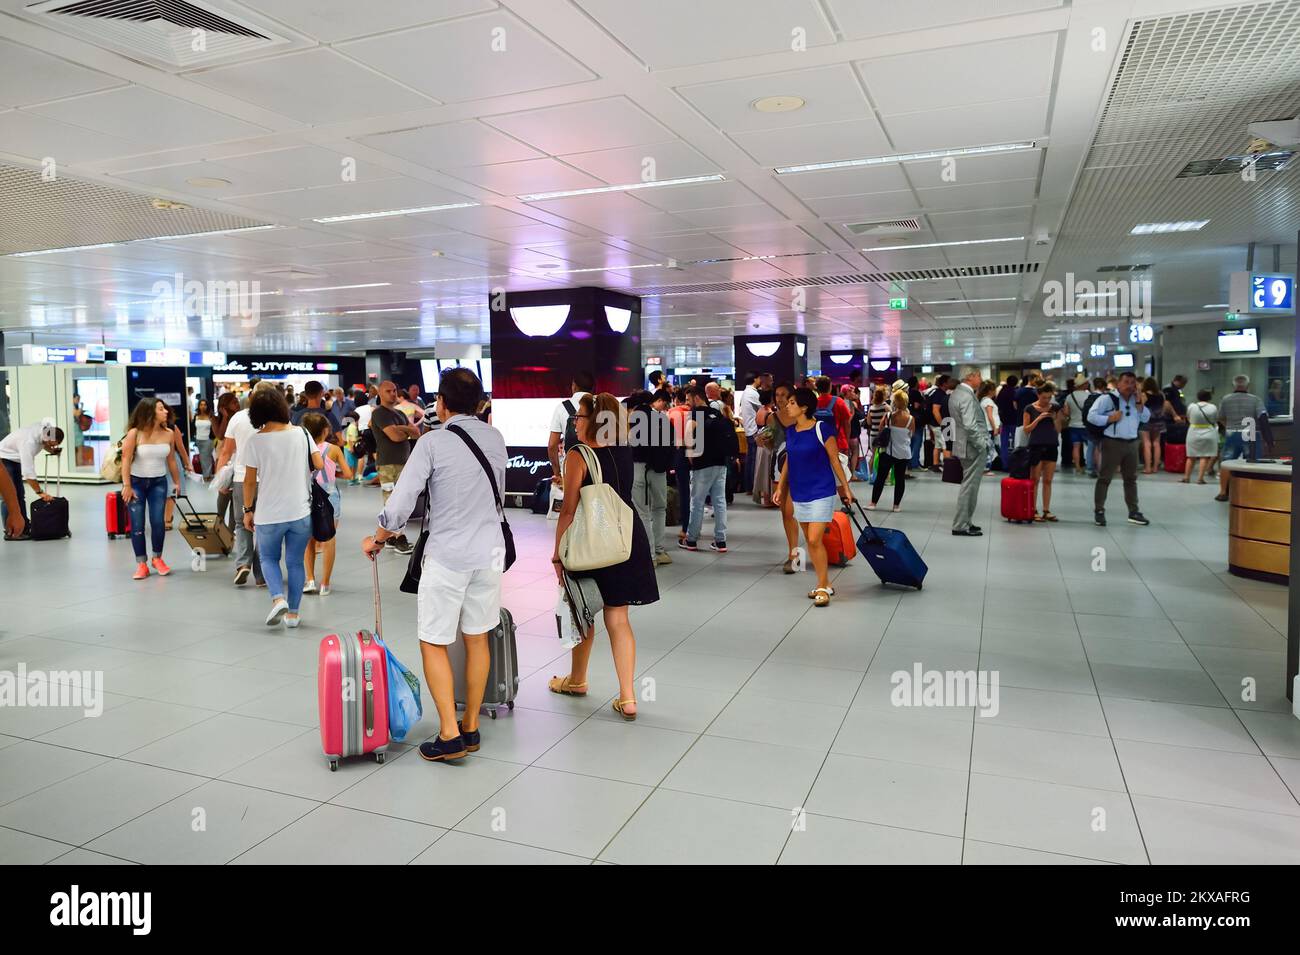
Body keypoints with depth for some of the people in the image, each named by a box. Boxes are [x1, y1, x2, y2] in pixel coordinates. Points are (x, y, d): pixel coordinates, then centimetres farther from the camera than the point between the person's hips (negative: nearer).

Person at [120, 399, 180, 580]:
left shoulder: (169, 433, -2)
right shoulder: (135, 433, -13)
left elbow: (171, 460, 8)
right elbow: (126, 460, -11)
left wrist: (177, 482, 13)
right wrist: (127, 486, -13)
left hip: (158, 483, 2)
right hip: (137, 482, -2)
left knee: (158, 522, -6)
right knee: (137, 525, -1)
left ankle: (157, 559, 15)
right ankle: (141, 564, 9)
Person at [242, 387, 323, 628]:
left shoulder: (256, 440, -7)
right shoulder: (301, 433, -2)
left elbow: (250, 481, -4)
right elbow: (319, 465, -2)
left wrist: (248, 510, 7)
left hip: (268, 514, -2)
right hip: (300, 511, 2)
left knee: (268, 558, 17)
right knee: (295, 562, 12)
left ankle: (278, 598, -4)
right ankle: (292, 613, 15)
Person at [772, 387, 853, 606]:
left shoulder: (821, 429, -14)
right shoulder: (790, 431, 4)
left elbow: (835, 460, -8)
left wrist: (846, 488, -5)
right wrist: (780, 487, 15)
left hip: (822, 492, -7)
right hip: (799, 493, 7)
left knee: (815, 540, -11)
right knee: (809, 541, 11)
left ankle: (822, 587, 3)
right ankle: (825, 583, 24)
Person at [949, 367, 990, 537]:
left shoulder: (956, 392, 12)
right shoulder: (967, 396, -19)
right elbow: (970, 426, -26)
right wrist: (982, 445, -16)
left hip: (963, 445, 10)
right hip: (973, 447, -10)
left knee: (969, 485, 17)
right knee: (969, 486, -4)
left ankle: (964, 522, 25)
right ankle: (960, 526, 1)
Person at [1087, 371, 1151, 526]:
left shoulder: (1136, 399, 13)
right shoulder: (1107, 398, -7)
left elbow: (1146, 418, 9)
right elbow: (1091, 416, -13)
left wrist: (1140, 404, -3)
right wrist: (1110, 418, -21)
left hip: (1131, 443, 7)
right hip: (1112, 443, -7)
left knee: (1131, 479, 13)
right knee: (1105, 478, -3)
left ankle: (1133, 512, 22)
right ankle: (1099, 511, 4)